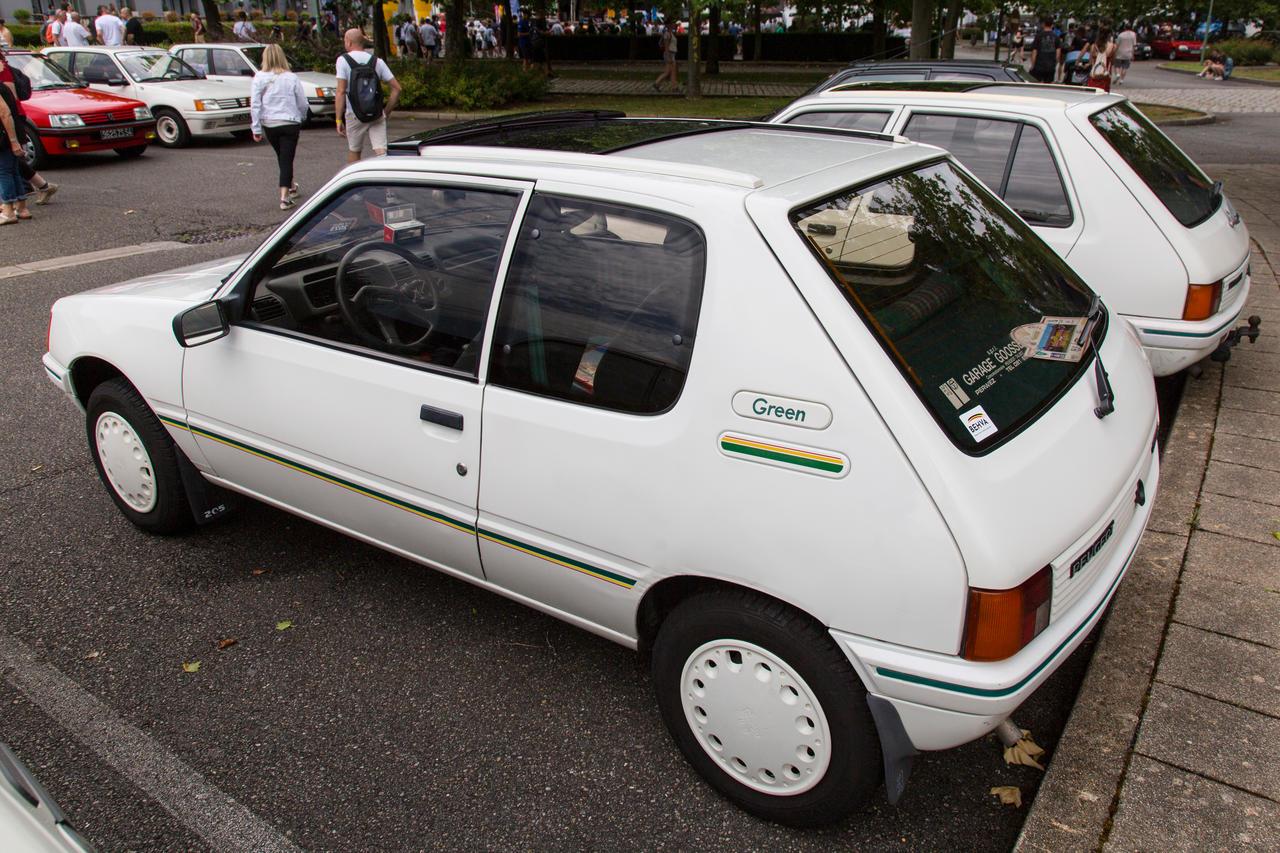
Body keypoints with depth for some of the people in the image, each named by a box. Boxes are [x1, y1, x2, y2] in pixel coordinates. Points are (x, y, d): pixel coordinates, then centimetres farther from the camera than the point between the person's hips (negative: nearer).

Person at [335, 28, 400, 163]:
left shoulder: (343, 60, -3)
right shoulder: (377, 61, 6)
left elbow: (341, 91, -10)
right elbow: (396, 88, 3)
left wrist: (339, 119, -6)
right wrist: (386, 112, 11)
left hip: (354, 115, -2)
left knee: (354, 151, 15)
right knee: (381, 152, -5)